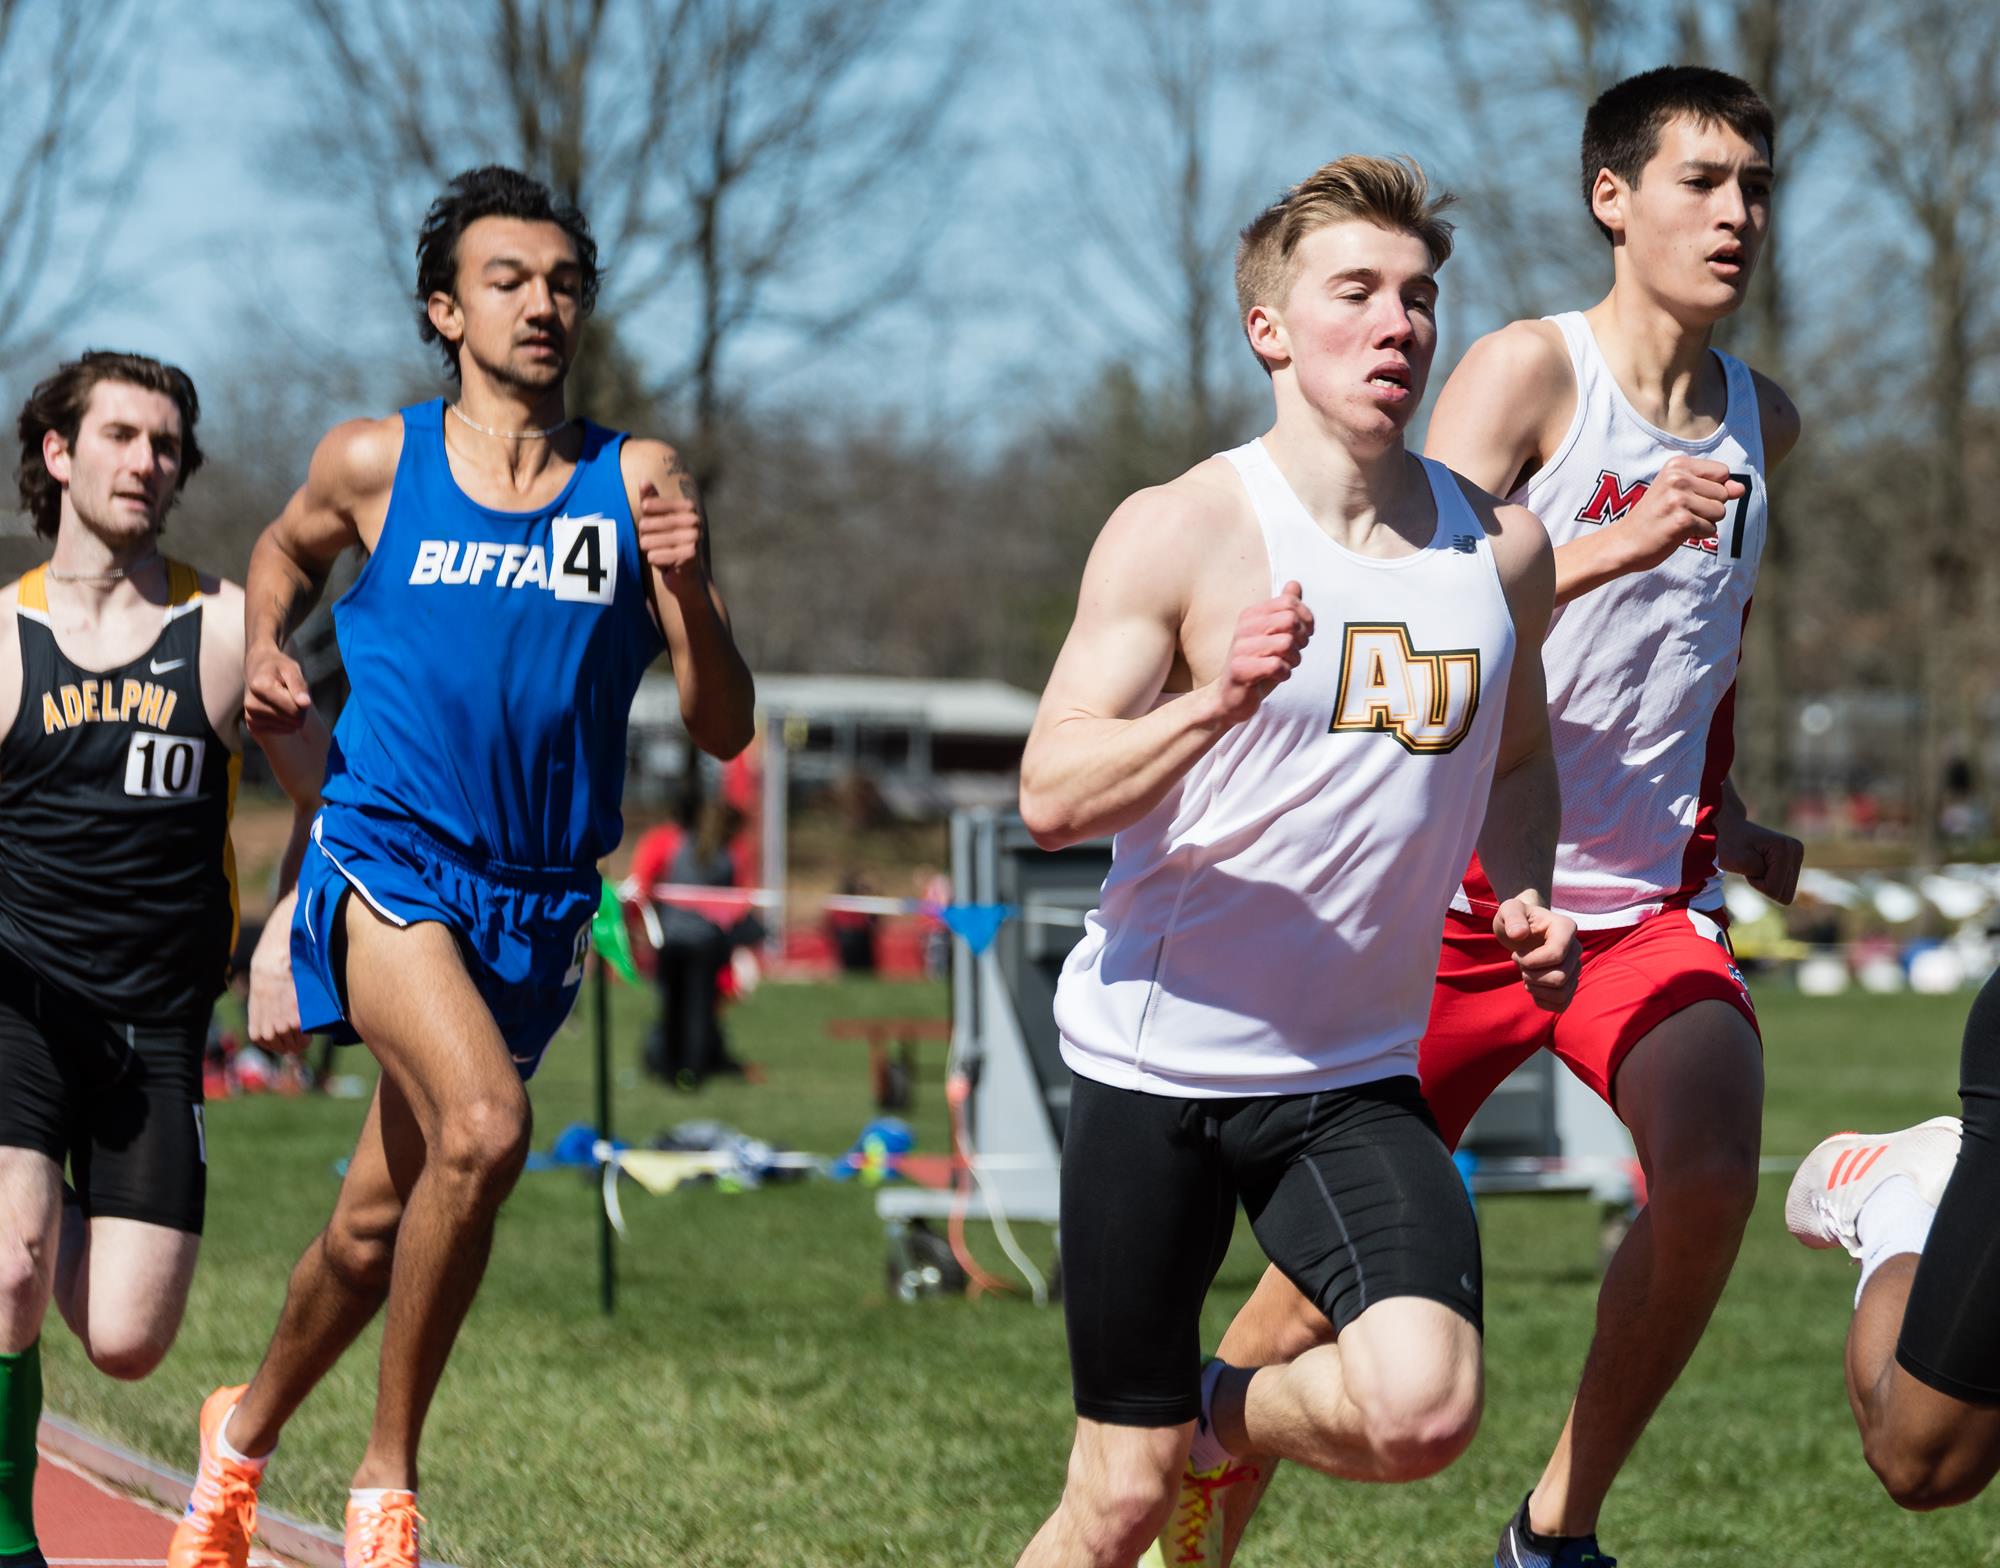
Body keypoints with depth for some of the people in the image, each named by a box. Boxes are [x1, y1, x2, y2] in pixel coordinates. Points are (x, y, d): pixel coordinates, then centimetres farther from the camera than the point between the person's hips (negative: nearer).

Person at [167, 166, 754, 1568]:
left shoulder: (638, 484, 1)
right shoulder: (376, 464, 1)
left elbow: (724, 731, -1)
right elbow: (289, 549, 25)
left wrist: (686, 586, -18)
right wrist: (263, 651, 6)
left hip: (535, 899, 3)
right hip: (387, 857, -3)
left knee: (378, 1222, 14)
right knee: (484, 1125, -29)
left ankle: (249, 1430, 42)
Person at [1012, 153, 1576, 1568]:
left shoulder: (1502, 549, 5)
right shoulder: (1182, 532, -9)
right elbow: (1052, 796, -13)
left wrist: (1524, 893, 2)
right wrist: (1213, 705, -30)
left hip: (1357, 1078, 3)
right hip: (1157, 1063, -3)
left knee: (1423, 1413, -21)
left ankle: (1229, 1411, 13)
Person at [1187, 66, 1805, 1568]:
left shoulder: (1762, 419, 10)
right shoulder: (1528, 372, -8)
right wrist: (1615, 549, -33)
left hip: (1652, 906, 4)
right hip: (1463, 894, -4)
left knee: (1710, 1176, -24)